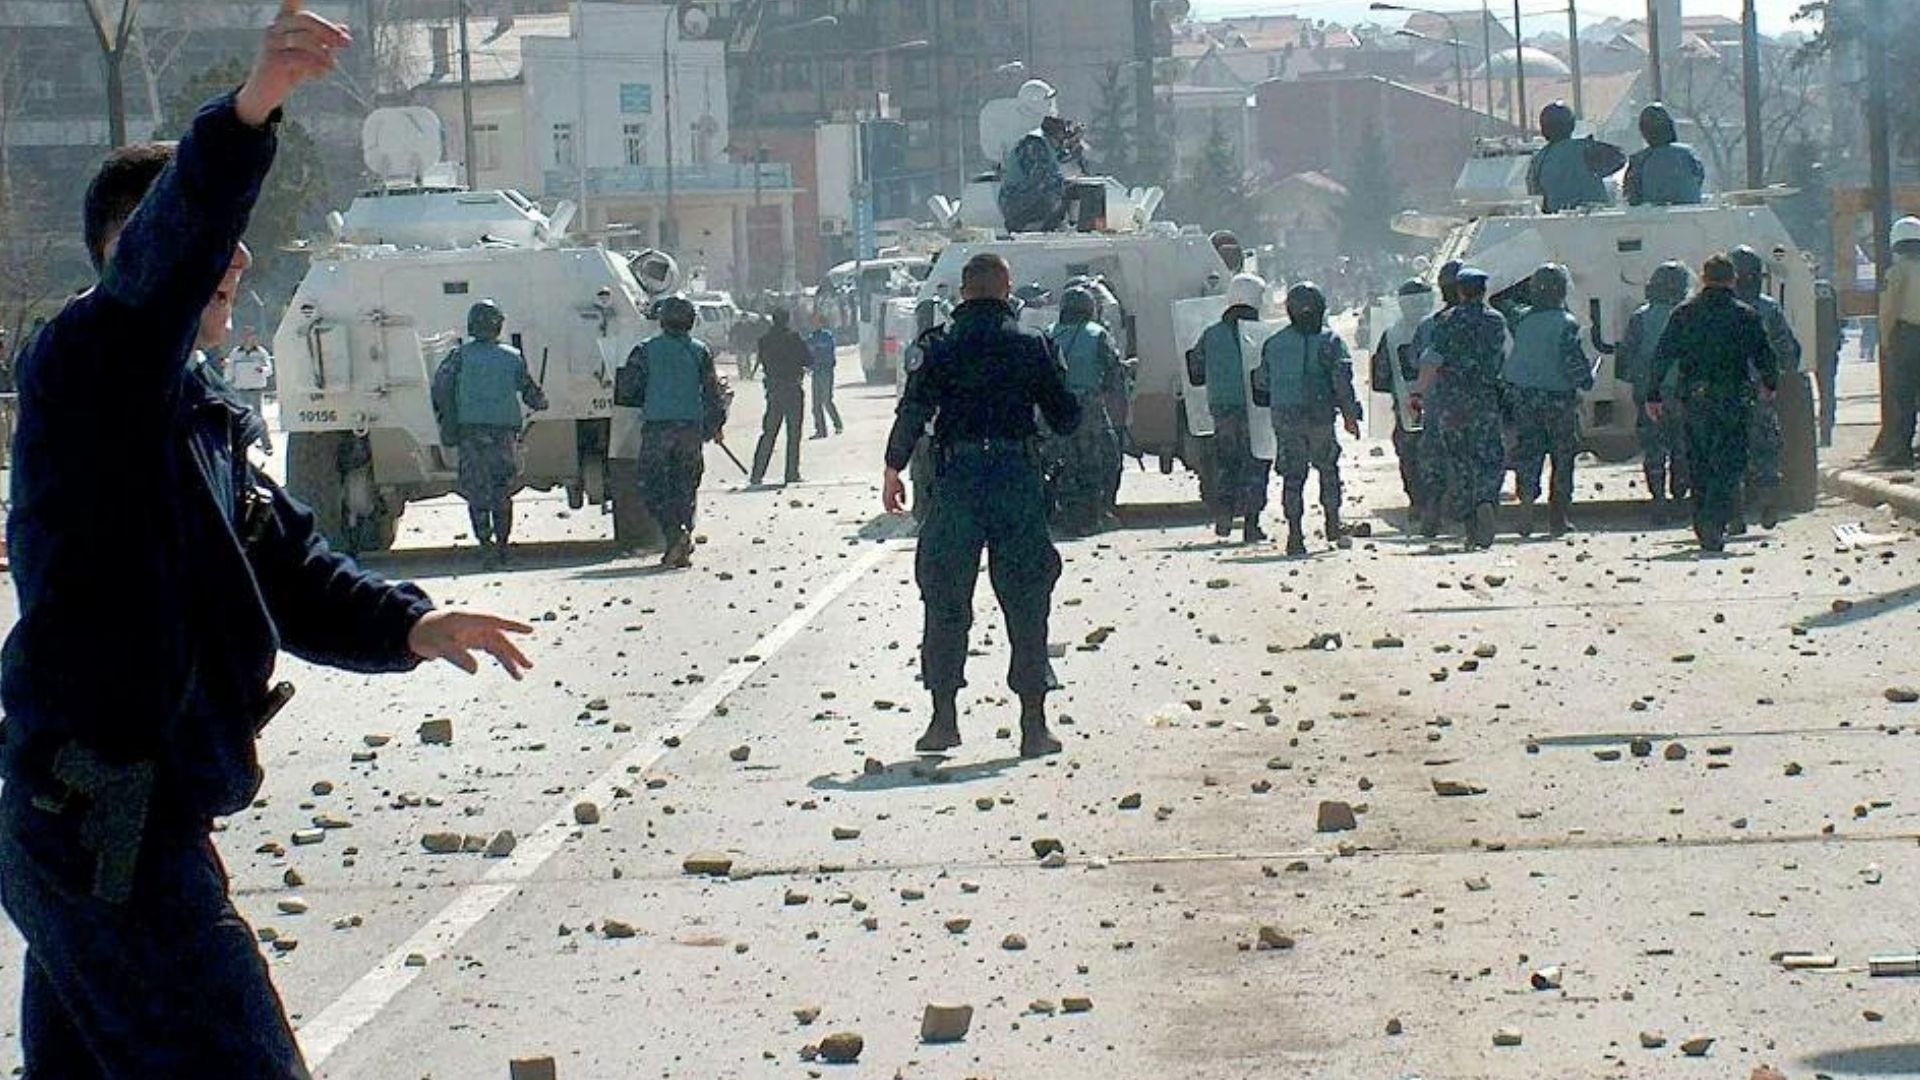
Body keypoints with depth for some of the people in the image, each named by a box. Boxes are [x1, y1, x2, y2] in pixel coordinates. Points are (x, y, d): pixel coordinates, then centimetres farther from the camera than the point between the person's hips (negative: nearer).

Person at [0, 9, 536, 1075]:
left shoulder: (201, 418, 20)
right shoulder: (90, 364, -10)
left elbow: (290, 571, 15)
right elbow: (168, 250, -30)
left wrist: (410, 624, -4)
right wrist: (250, 113, -46)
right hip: (111, 829, -10)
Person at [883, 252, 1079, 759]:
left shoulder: (942, 345, 0)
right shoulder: (1032, 344, 1)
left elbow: (913, 411, -6)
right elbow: (1065, 418, 3)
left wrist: (893, 469, 1)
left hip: (958, 476, 0)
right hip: (1018, 478, 0)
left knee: (945, 601, 9)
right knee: (1026, 602, 6)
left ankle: (945, 717, 6)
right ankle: (1033, 725, 5)